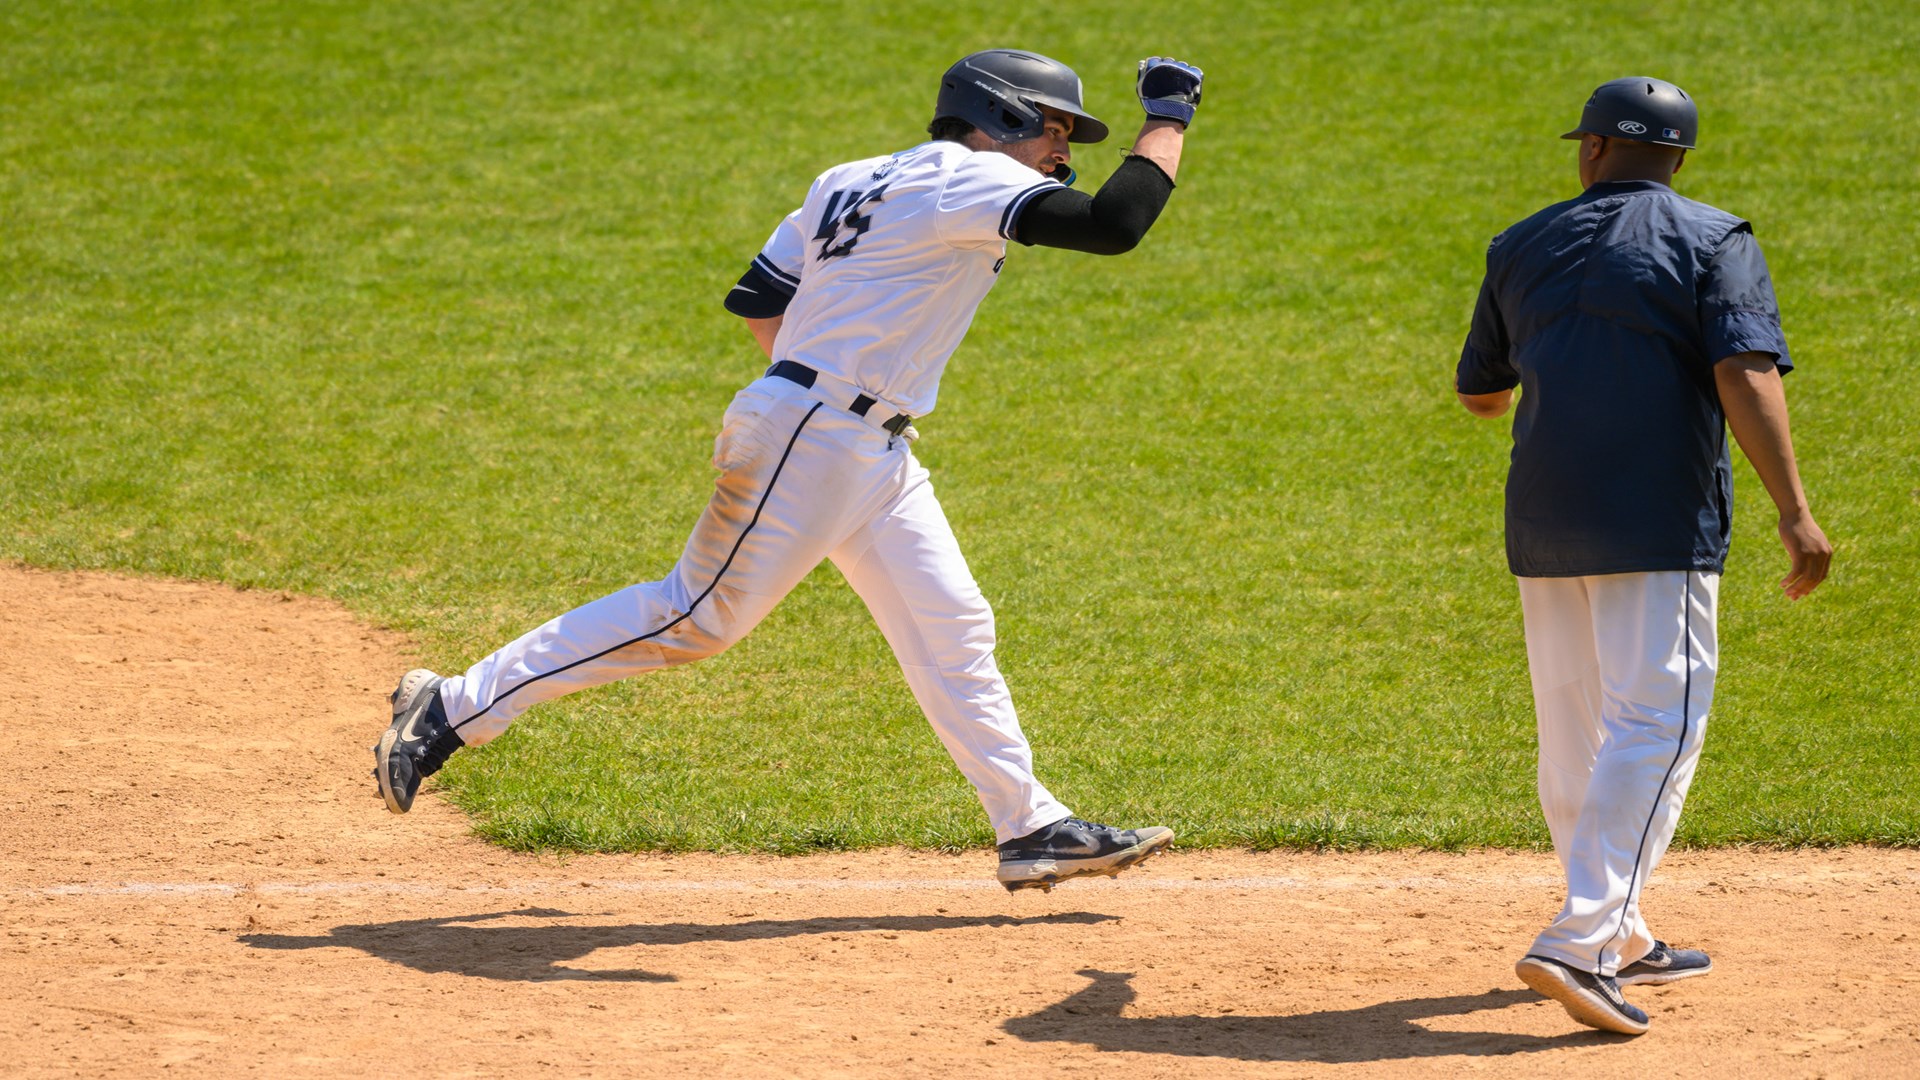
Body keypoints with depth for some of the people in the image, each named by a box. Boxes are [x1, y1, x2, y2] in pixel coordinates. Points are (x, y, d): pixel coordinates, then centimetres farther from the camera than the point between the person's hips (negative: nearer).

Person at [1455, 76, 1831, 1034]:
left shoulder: (1522, 247, 14)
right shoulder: (1713, 243, 0)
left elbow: (1478, 395, 22)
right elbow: (1746, 376, -15)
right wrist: (1794, 512, -20)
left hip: (1542, 524, 5)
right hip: (1657, 524, -5)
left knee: (1573, 733, 14)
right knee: (1656, 723, -8)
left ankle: (1616, 938, 25)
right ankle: (1577, 942, -21)